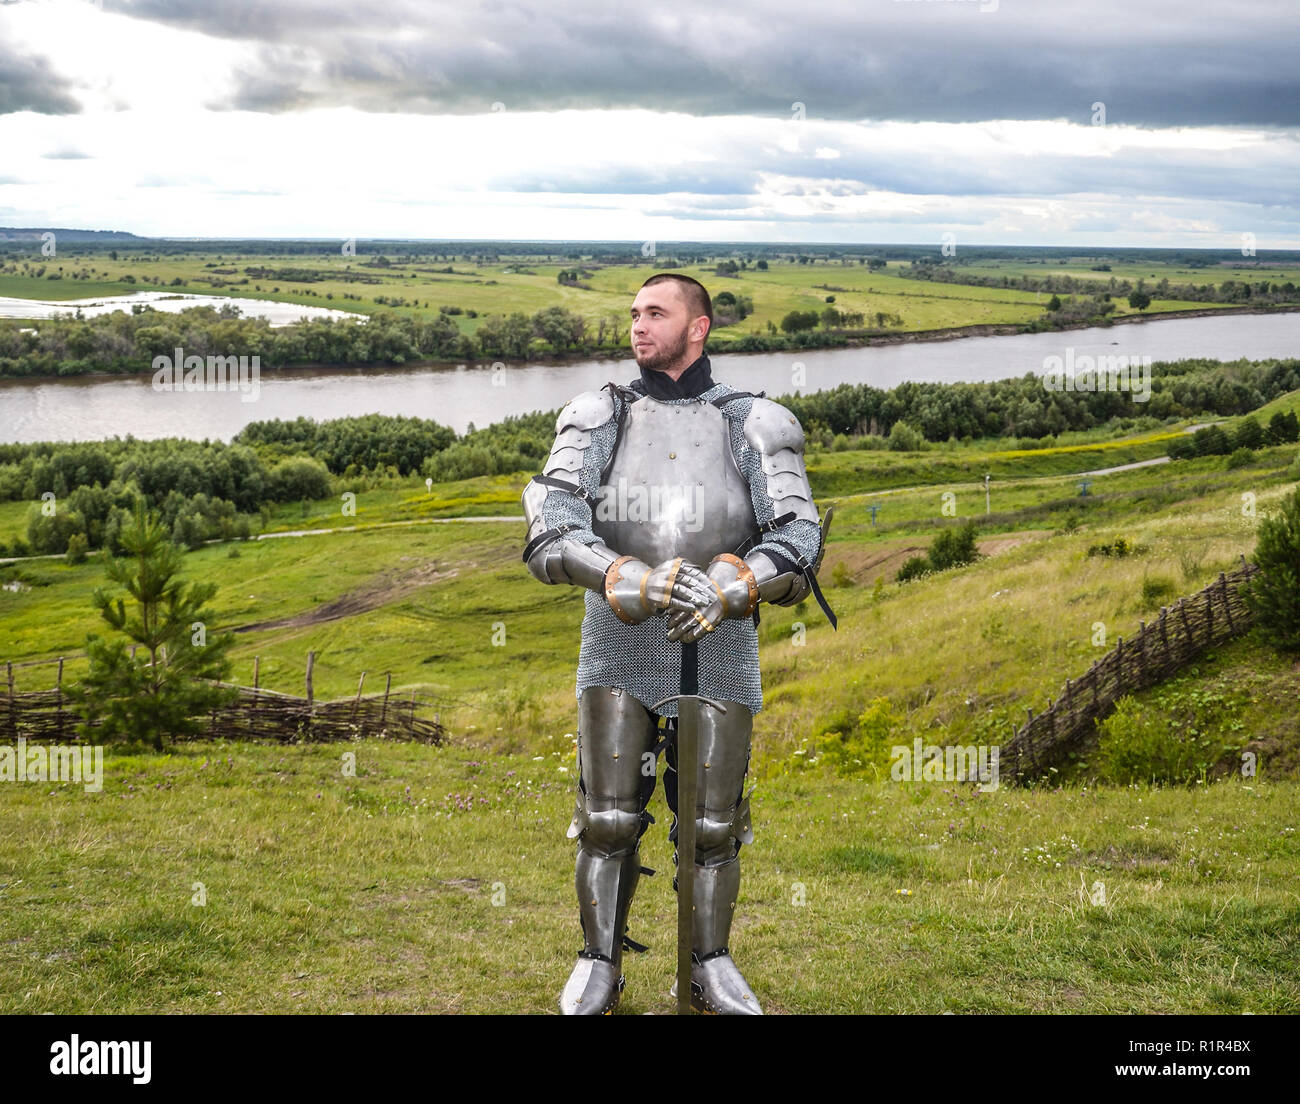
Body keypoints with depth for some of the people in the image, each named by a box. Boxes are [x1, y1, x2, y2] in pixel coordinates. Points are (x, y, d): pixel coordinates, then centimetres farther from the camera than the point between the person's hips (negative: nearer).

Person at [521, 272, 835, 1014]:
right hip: (620, 649, 1)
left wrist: (730, 587, -27)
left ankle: (712, 968, 22)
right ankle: (600, 966, 17)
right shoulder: (600, 419, 3)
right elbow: (550, 534, -9)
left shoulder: (751, 426, 1)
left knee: (713, 824, 5)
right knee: (608, 818, 1)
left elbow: (800, 541, -8)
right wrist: (625, 580, -27)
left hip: (718, 648, 0)